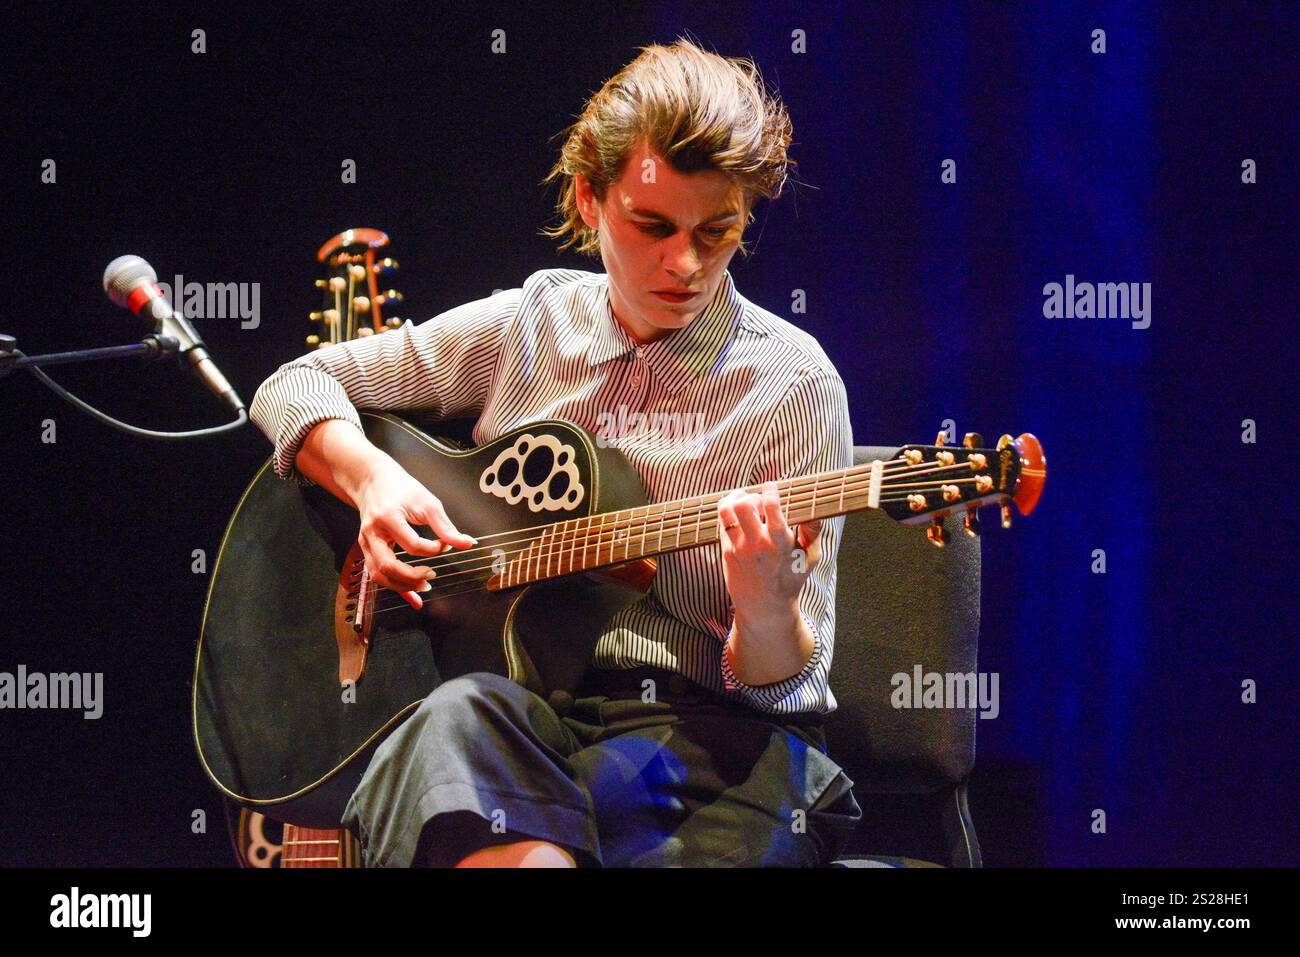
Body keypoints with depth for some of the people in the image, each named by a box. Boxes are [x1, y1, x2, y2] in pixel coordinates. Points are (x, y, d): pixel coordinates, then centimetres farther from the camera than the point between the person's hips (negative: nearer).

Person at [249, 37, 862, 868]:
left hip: (693, 727, -2)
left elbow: (783, 684, -1)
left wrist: (767, 612, -25)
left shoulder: (792, 384, 1)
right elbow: (295, 387, 18)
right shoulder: (529, 326, 12)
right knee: (464, 718, -35)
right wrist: (371, 478, -3)